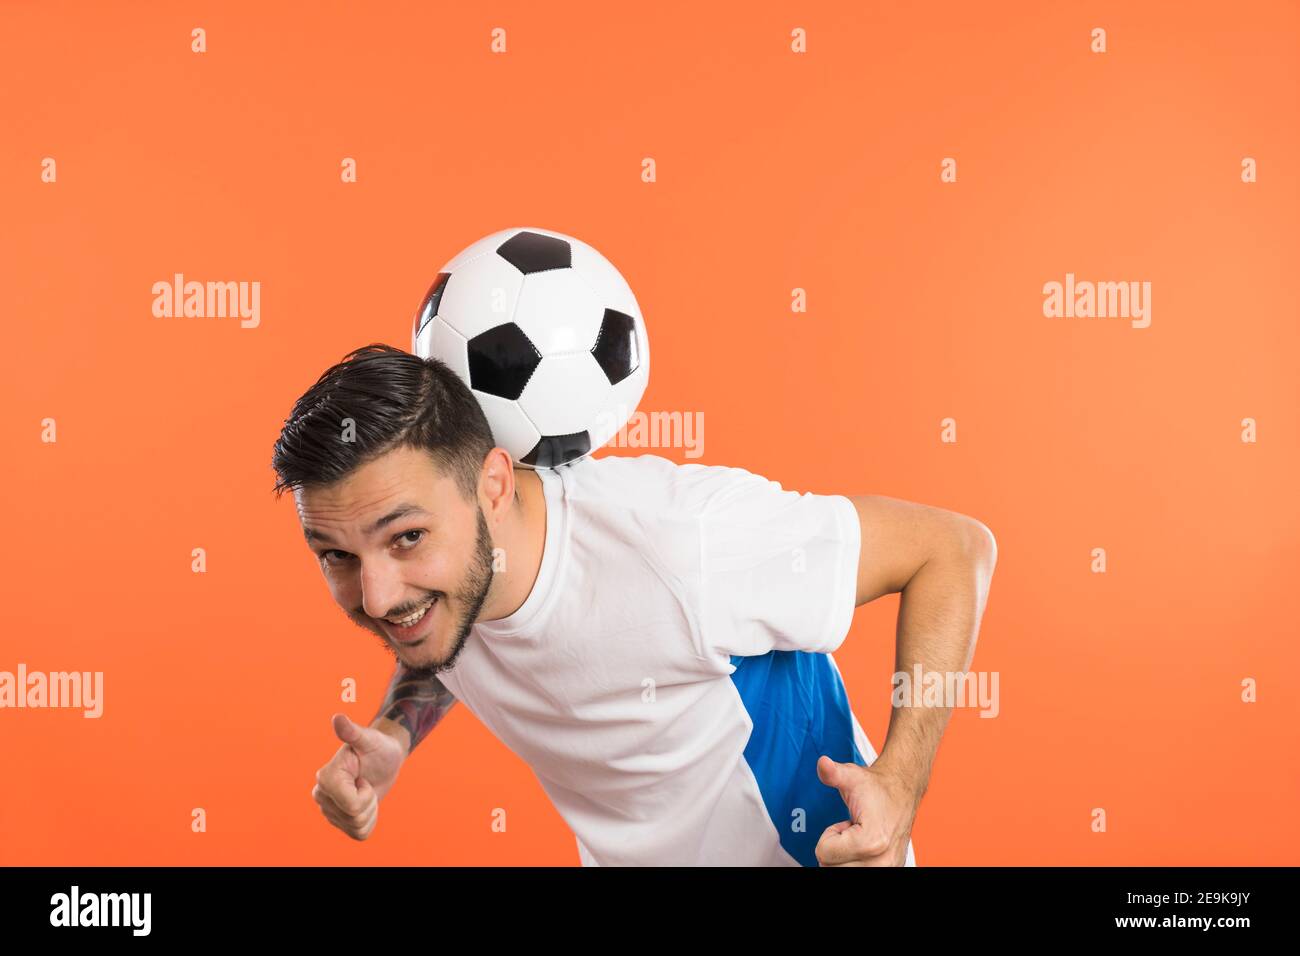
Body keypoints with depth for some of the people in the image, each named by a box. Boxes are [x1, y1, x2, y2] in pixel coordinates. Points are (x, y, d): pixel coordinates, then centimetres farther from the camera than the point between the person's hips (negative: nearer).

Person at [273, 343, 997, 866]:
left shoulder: (683, 547, -37)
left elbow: (959, 547, -26)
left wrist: (899, 785, -36)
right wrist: (392, 735, -14)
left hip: (807, 851, -5)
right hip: (624, 855, 5)